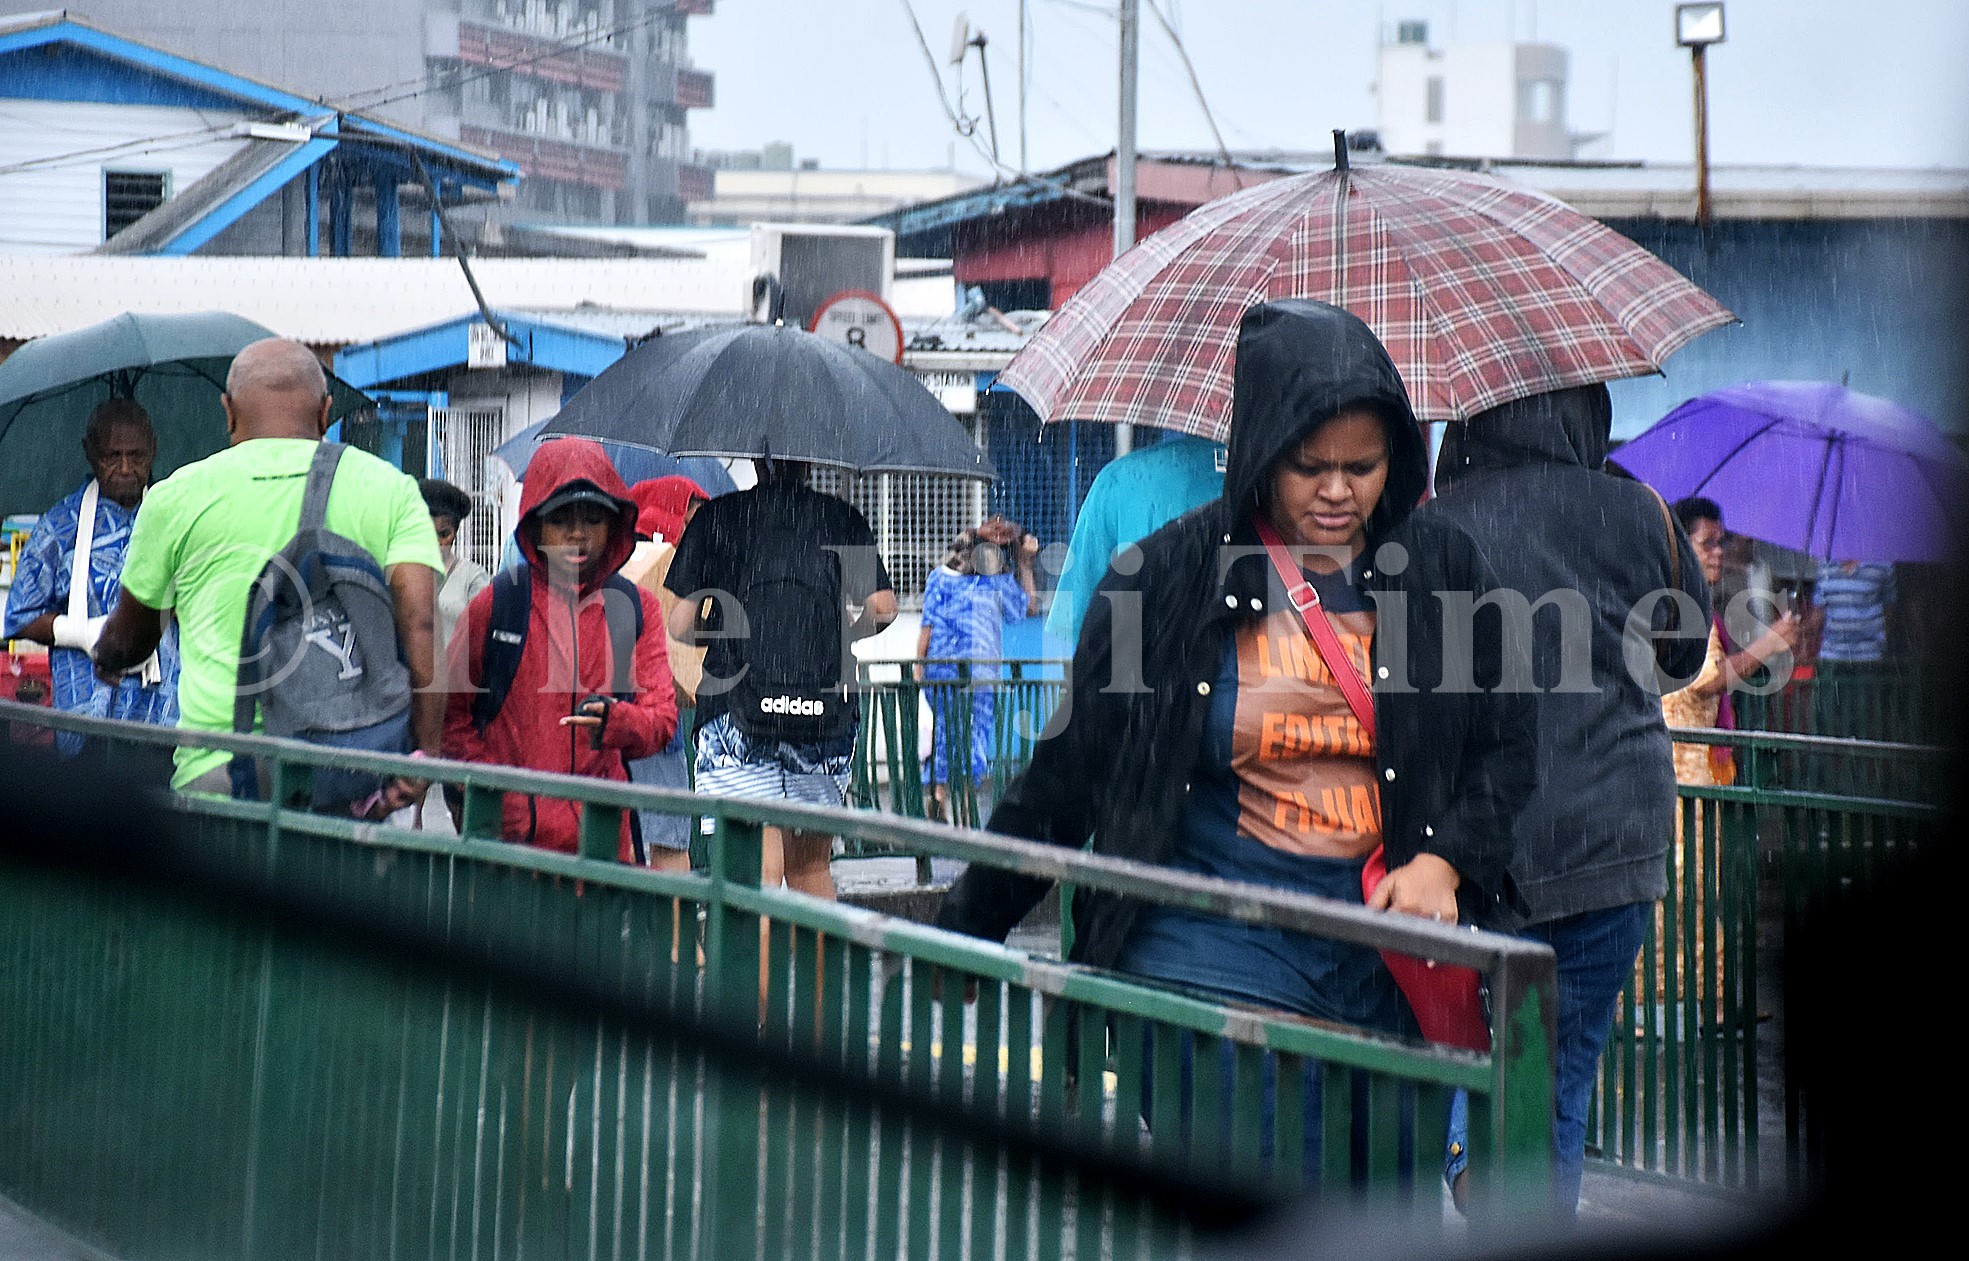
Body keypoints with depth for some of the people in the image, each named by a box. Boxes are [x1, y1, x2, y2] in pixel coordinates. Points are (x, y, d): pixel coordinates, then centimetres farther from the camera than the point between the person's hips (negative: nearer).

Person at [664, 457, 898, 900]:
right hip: (826, 712, 2)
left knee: (758, 869, -6)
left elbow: (681, 625, 4)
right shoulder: (843, 517, 9)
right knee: (811, 866, 17)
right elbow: (883, 607, 2)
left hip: (738, 710, -2)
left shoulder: (716, 517, 6)